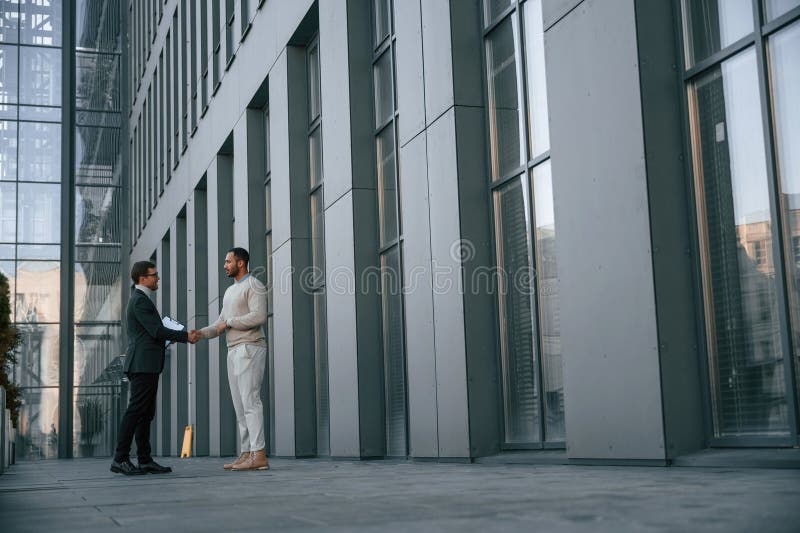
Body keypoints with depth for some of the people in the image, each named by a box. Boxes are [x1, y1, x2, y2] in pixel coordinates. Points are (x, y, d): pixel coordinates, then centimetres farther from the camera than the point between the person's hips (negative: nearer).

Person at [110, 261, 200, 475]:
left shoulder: (140, 299, 22)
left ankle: (145, 460, 9)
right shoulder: (140, 300, -11)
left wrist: (183, 335, 12)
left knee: (146, 414, 8)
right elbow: (156, 331, -17)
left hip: (146, 366, 11)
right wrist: (186, 336, -12)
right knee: (135, 411, -10)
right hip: (143, 364, -11)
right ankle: (120, 459, -10)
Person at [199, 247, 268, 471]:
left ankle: (259, 456, -17)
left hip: (250, 350, -10)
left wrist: (228, 322, -12)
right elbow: (220, 325, 20)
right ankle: (246, 454, 6)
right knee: (240, 404, 6)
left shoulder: (254, 286, -6)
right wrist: (199, 334, 2)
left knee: (250, 401, -14)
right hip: (234, 352, 10)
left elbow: (259, 317, -21)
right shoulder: (230, 291, 23)